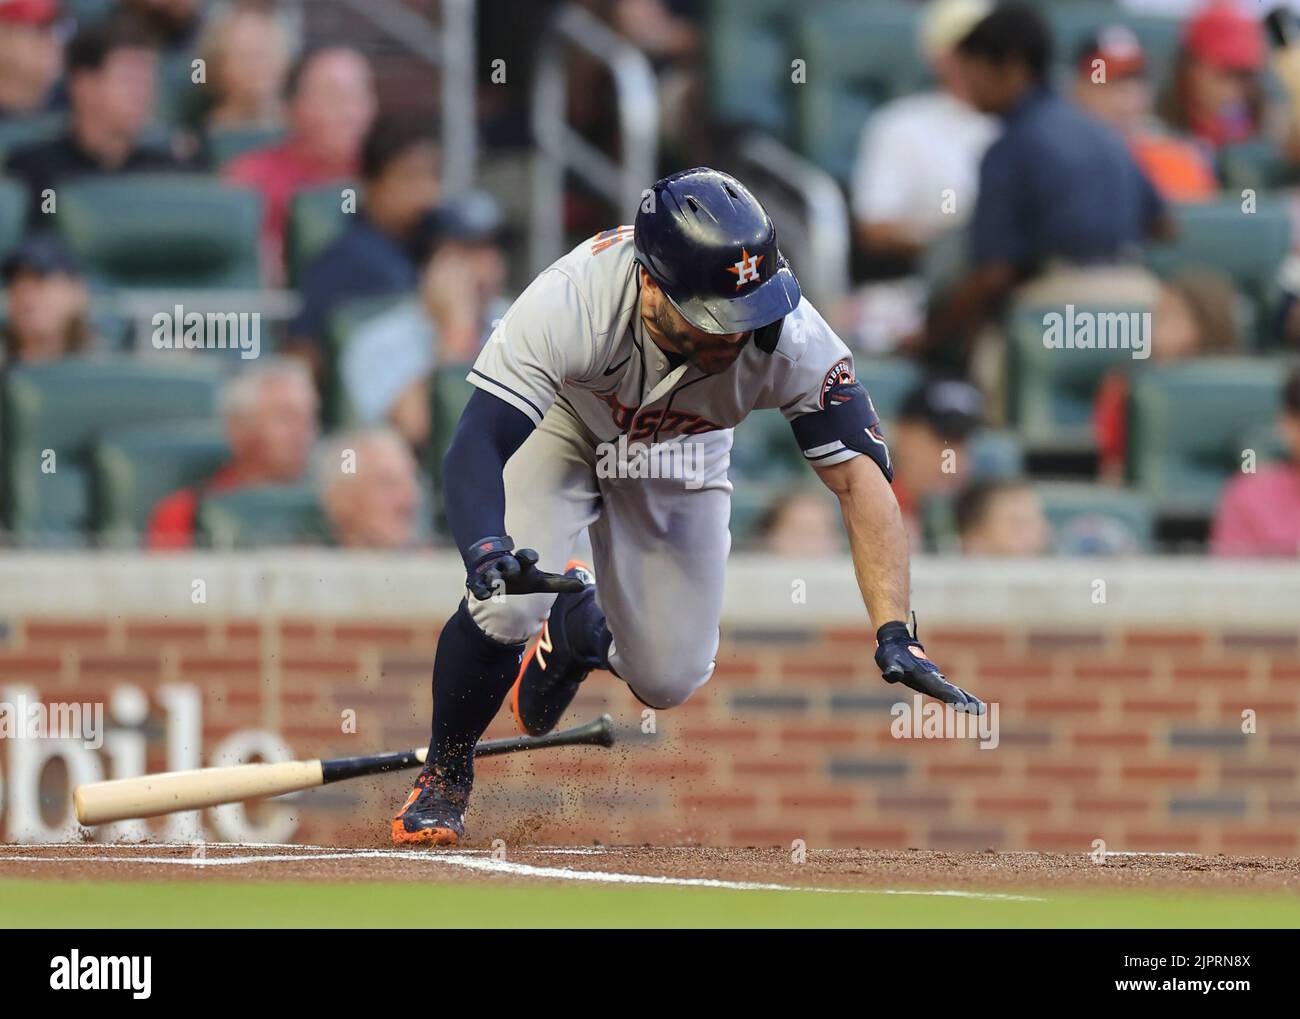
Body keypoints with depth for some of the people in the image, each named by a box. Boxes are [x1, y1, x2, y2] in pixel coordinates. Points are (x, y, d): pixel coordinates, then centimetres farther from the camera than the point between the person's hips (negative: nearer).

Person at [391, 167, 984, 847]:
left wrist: (893, 633, -46)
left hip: (679, 456, 3)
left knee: (666, 681, 0)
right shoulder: (569, 304, -42)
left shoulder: (790, 338, -37)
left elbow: (860, 478, -35)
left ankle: (577, 622, 37)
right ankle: (444, 776, 4)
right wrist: (487, 552, -65)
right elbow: (476, 449, -44)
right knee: (504, 607, -26)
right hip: (561, 429, -3)